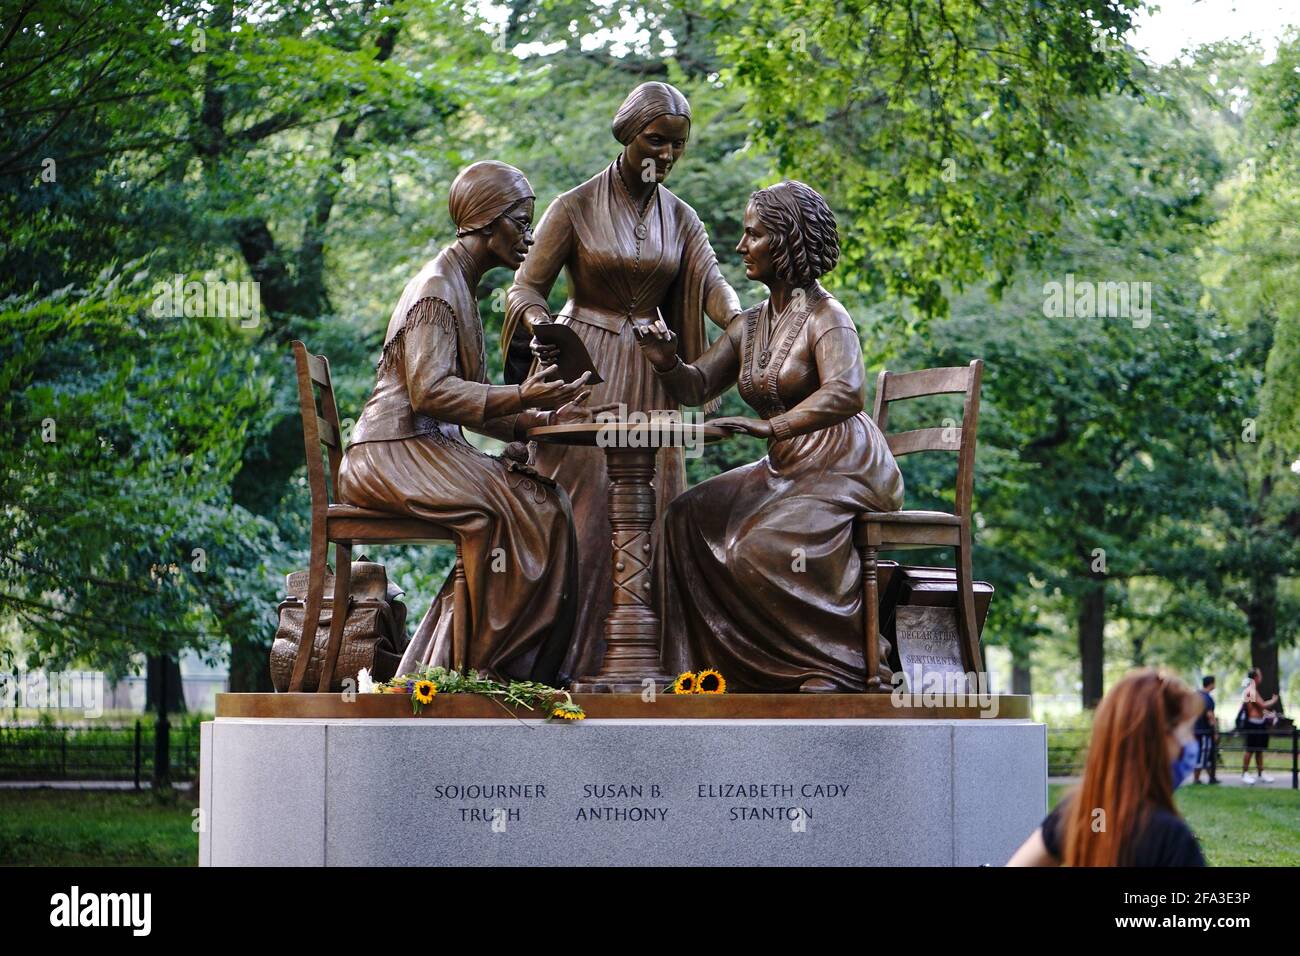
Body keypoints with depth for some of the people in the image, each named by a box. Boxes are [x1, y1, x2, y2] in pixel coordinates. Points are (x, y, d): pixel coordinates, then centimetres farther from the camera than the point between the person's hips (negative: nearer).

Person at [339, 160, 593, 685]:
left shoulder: (460, 288, 21)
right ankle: (475, 665, -20)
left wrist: (544, 419, 4)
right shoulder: (436, 289, -10)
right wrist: (521, 397, -28)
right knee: (514, 508, -23)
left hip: (429, 450, 10)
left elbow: (473, 406, 18)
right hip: (394, 453, -10)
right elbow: (429, 392, -22)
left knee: (545, 500, -6)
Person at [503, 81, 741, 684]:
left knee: (653, 513, 0)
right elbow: (526, 289, -4)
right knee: (583, 510, -11)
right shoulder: (576, 208, -3)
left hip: (648, 377, 5)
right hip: (583, 369, -5)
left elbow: (711, 283, -6)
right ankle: (563, 662, -10)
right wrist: (542, 328, -28)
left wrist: (739, 318, -29)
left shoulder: (679, 218, 9)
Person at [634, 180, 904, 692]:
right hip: (785, 470, 8)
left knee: (766, 546, -29)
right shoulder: (749, 325, 11)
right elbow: (695, 386, 13)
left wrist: (772, 426, -44)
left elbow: (847, 392, -32)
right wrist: (667, 362, -10)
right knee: (690, 519, -8)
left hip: (844, 471, -8)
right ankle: (713, 664, -6)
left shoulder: (825, 317, -14)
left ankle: (834, 667, -16)